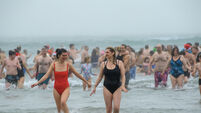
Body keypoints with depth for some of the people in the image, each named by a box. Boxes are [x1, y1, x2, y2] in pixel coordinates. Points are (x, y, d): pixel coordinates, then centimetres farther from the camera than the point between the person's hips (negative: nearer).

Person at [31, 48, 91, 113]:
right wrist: (37, 83, -22)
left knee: (63, 102, -29)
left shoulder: (68, 65, -4)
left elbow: (77, 74, 8)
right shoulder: (53, 64, -4)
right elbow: (46, 75, -9)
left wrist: (86, 82, 15)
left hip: (65, 88, -2)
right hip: (56, 89, 2)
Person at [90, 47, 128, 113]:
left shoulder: (119, 63, -1)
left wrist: (123, 86, -18)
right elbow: (100, 77, 11)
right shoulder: (103, 64, 4)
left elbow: (123, 76, -3)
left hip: (117, 88, -1)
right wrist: (95, 87, 9)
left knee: (116, 107, -13)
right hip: (107, 88, 2)